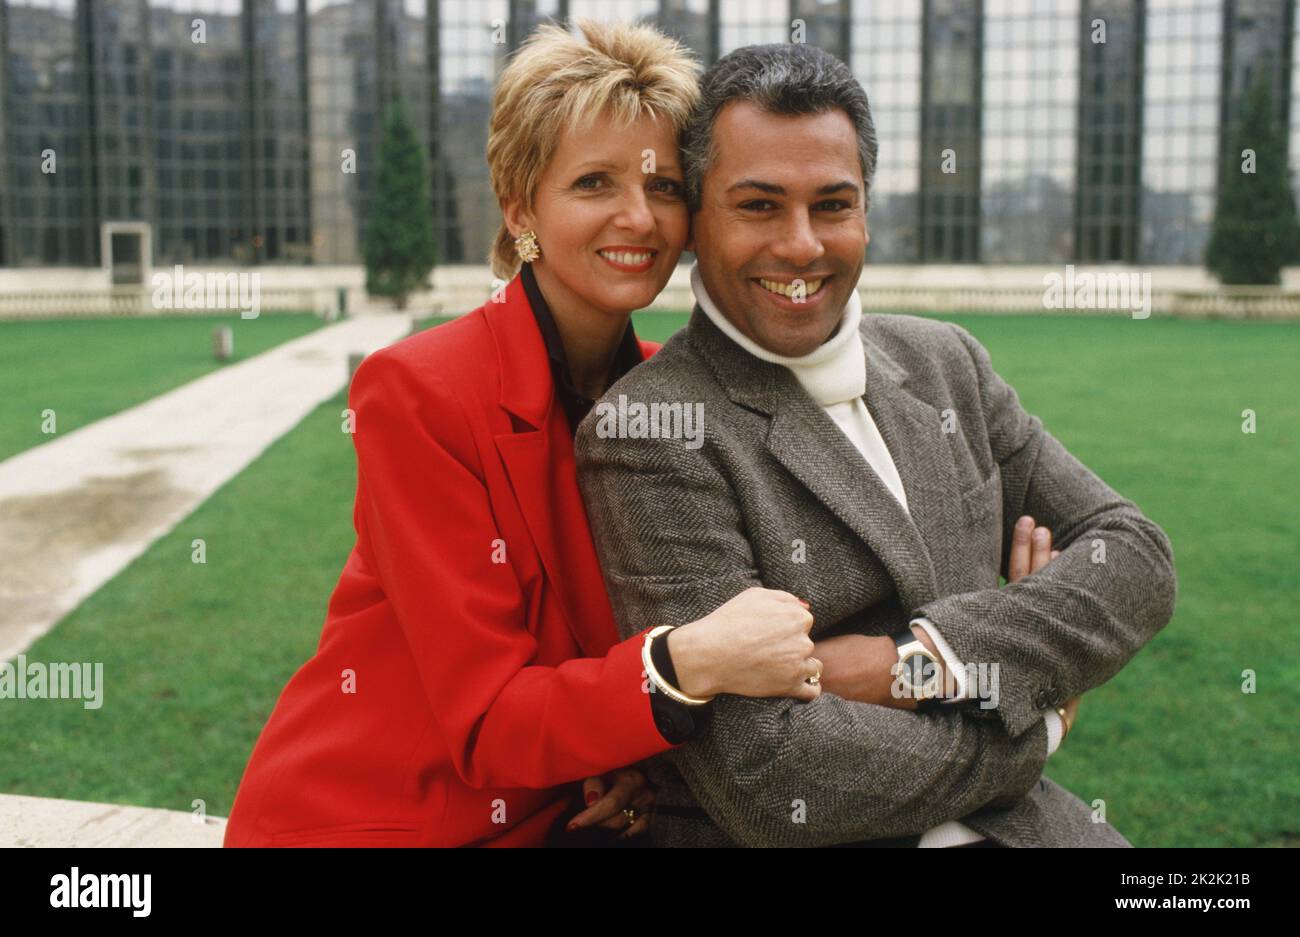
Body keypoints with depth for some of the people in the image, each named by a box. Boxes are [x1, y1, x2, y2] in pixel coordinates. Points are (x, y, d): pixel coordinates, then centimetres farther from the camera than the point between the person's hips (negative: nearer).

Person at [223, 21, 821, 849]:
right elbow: (489, 725, -19)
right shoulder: (418, 391, -18)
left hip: (548, 818, 3)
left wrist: (648, 764, -13)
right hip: (363, 819, -2)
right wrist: (685, 667, -35)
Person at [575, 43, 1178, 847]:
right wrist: (1028, 730, -7)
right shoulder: (648, 433, -13)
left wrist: (918, 660, -11)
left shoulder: (947, 362, 8)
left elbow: (1137, 562, 4)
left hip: (1029, 823, 5)